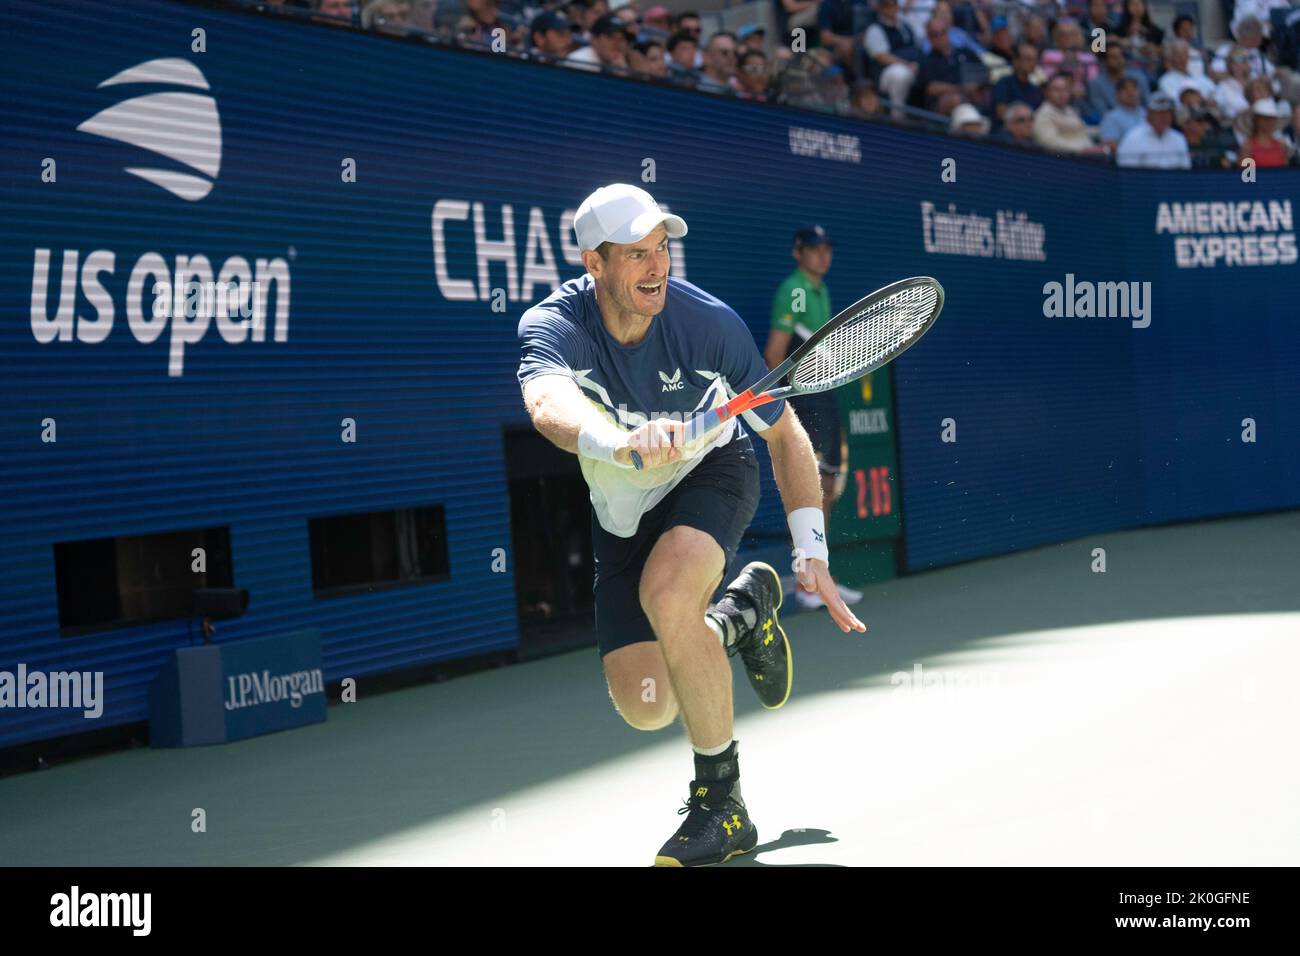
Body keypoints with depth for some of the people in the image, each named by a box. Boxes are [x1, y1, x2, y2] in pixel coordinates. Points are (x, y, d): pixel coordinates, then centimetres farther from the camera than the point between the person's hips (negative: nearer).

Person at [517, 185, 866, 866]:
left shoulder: (709, 322, -26)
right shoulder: (553, 325, -27)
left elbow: (785, 433, -13)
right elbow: (548, 406, -51)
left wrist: (812, 552, -20)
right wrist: (619, 442, -72)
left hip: (710, 474, -2)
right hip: (622, 516, 2)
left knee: (666, 592, -35)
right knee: (645, 709, -4)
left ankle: (722, 803, -19)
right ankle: (742, 612, 30)